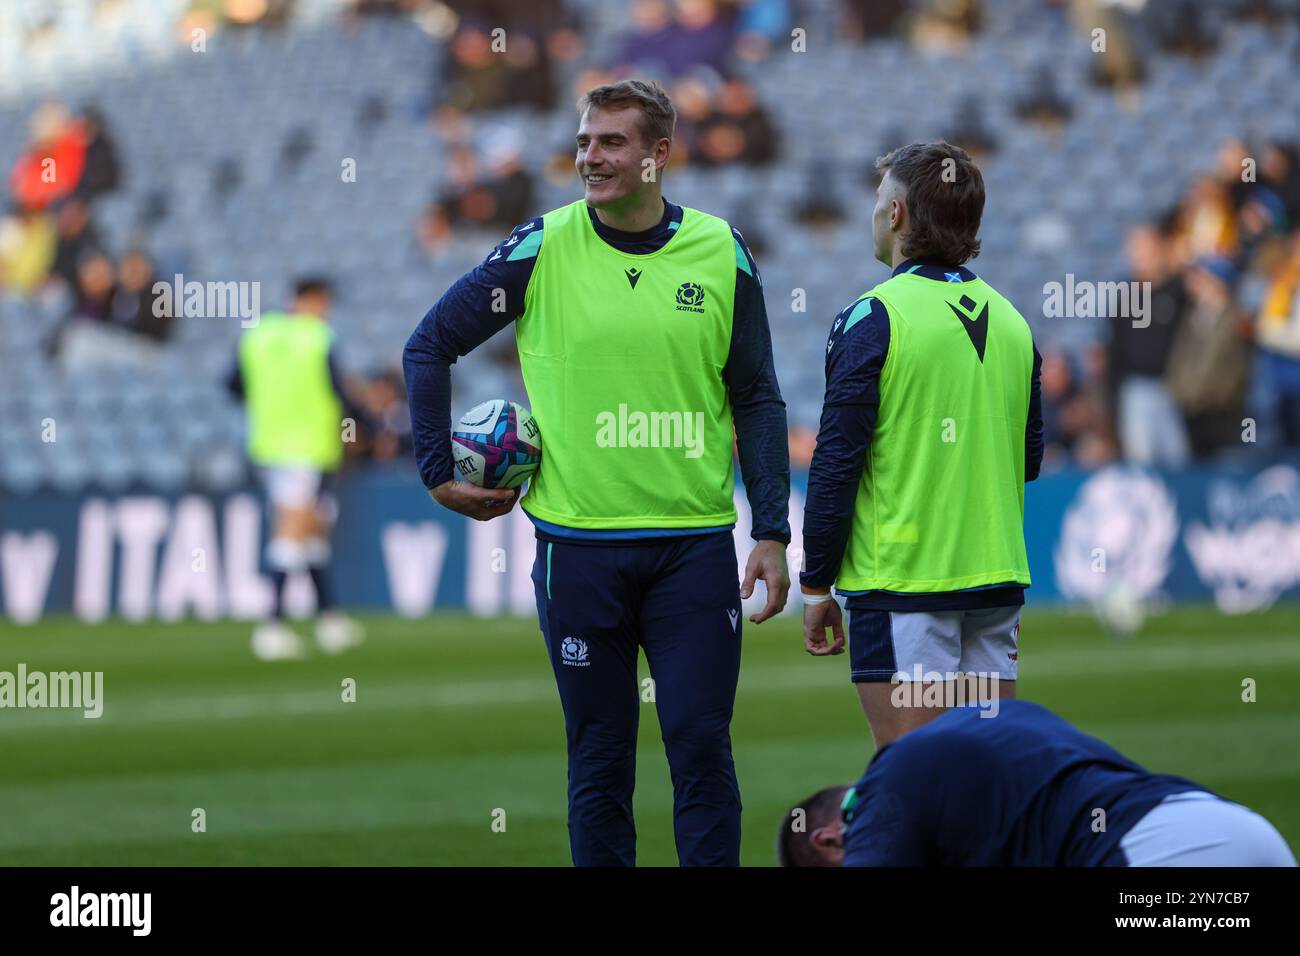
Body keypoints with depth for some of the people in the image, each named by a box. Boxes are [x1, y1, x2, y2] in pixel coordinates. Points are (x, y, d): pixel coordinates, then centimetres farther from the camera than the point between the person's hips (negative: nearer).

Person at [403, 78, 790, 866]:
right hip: (579, 543, 0)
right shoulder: (543, 249, -1)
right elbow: (430, 345, 7)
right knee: (599, 761, 5)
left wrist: (772, 533, 1)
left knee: (702, 750, -3)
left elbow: (757, 400, 8)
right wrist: (439, 472, 3)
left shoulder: (721, 254, 3)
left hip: (695, 542, 0)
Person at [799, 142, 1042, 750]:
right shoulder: (1010, 322, 11)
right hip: (998, 582, 7)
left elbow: (836, 463, -11)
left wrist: (817, 586, -4)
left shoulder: (873, 318, -9)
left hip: (901, 582, -6)